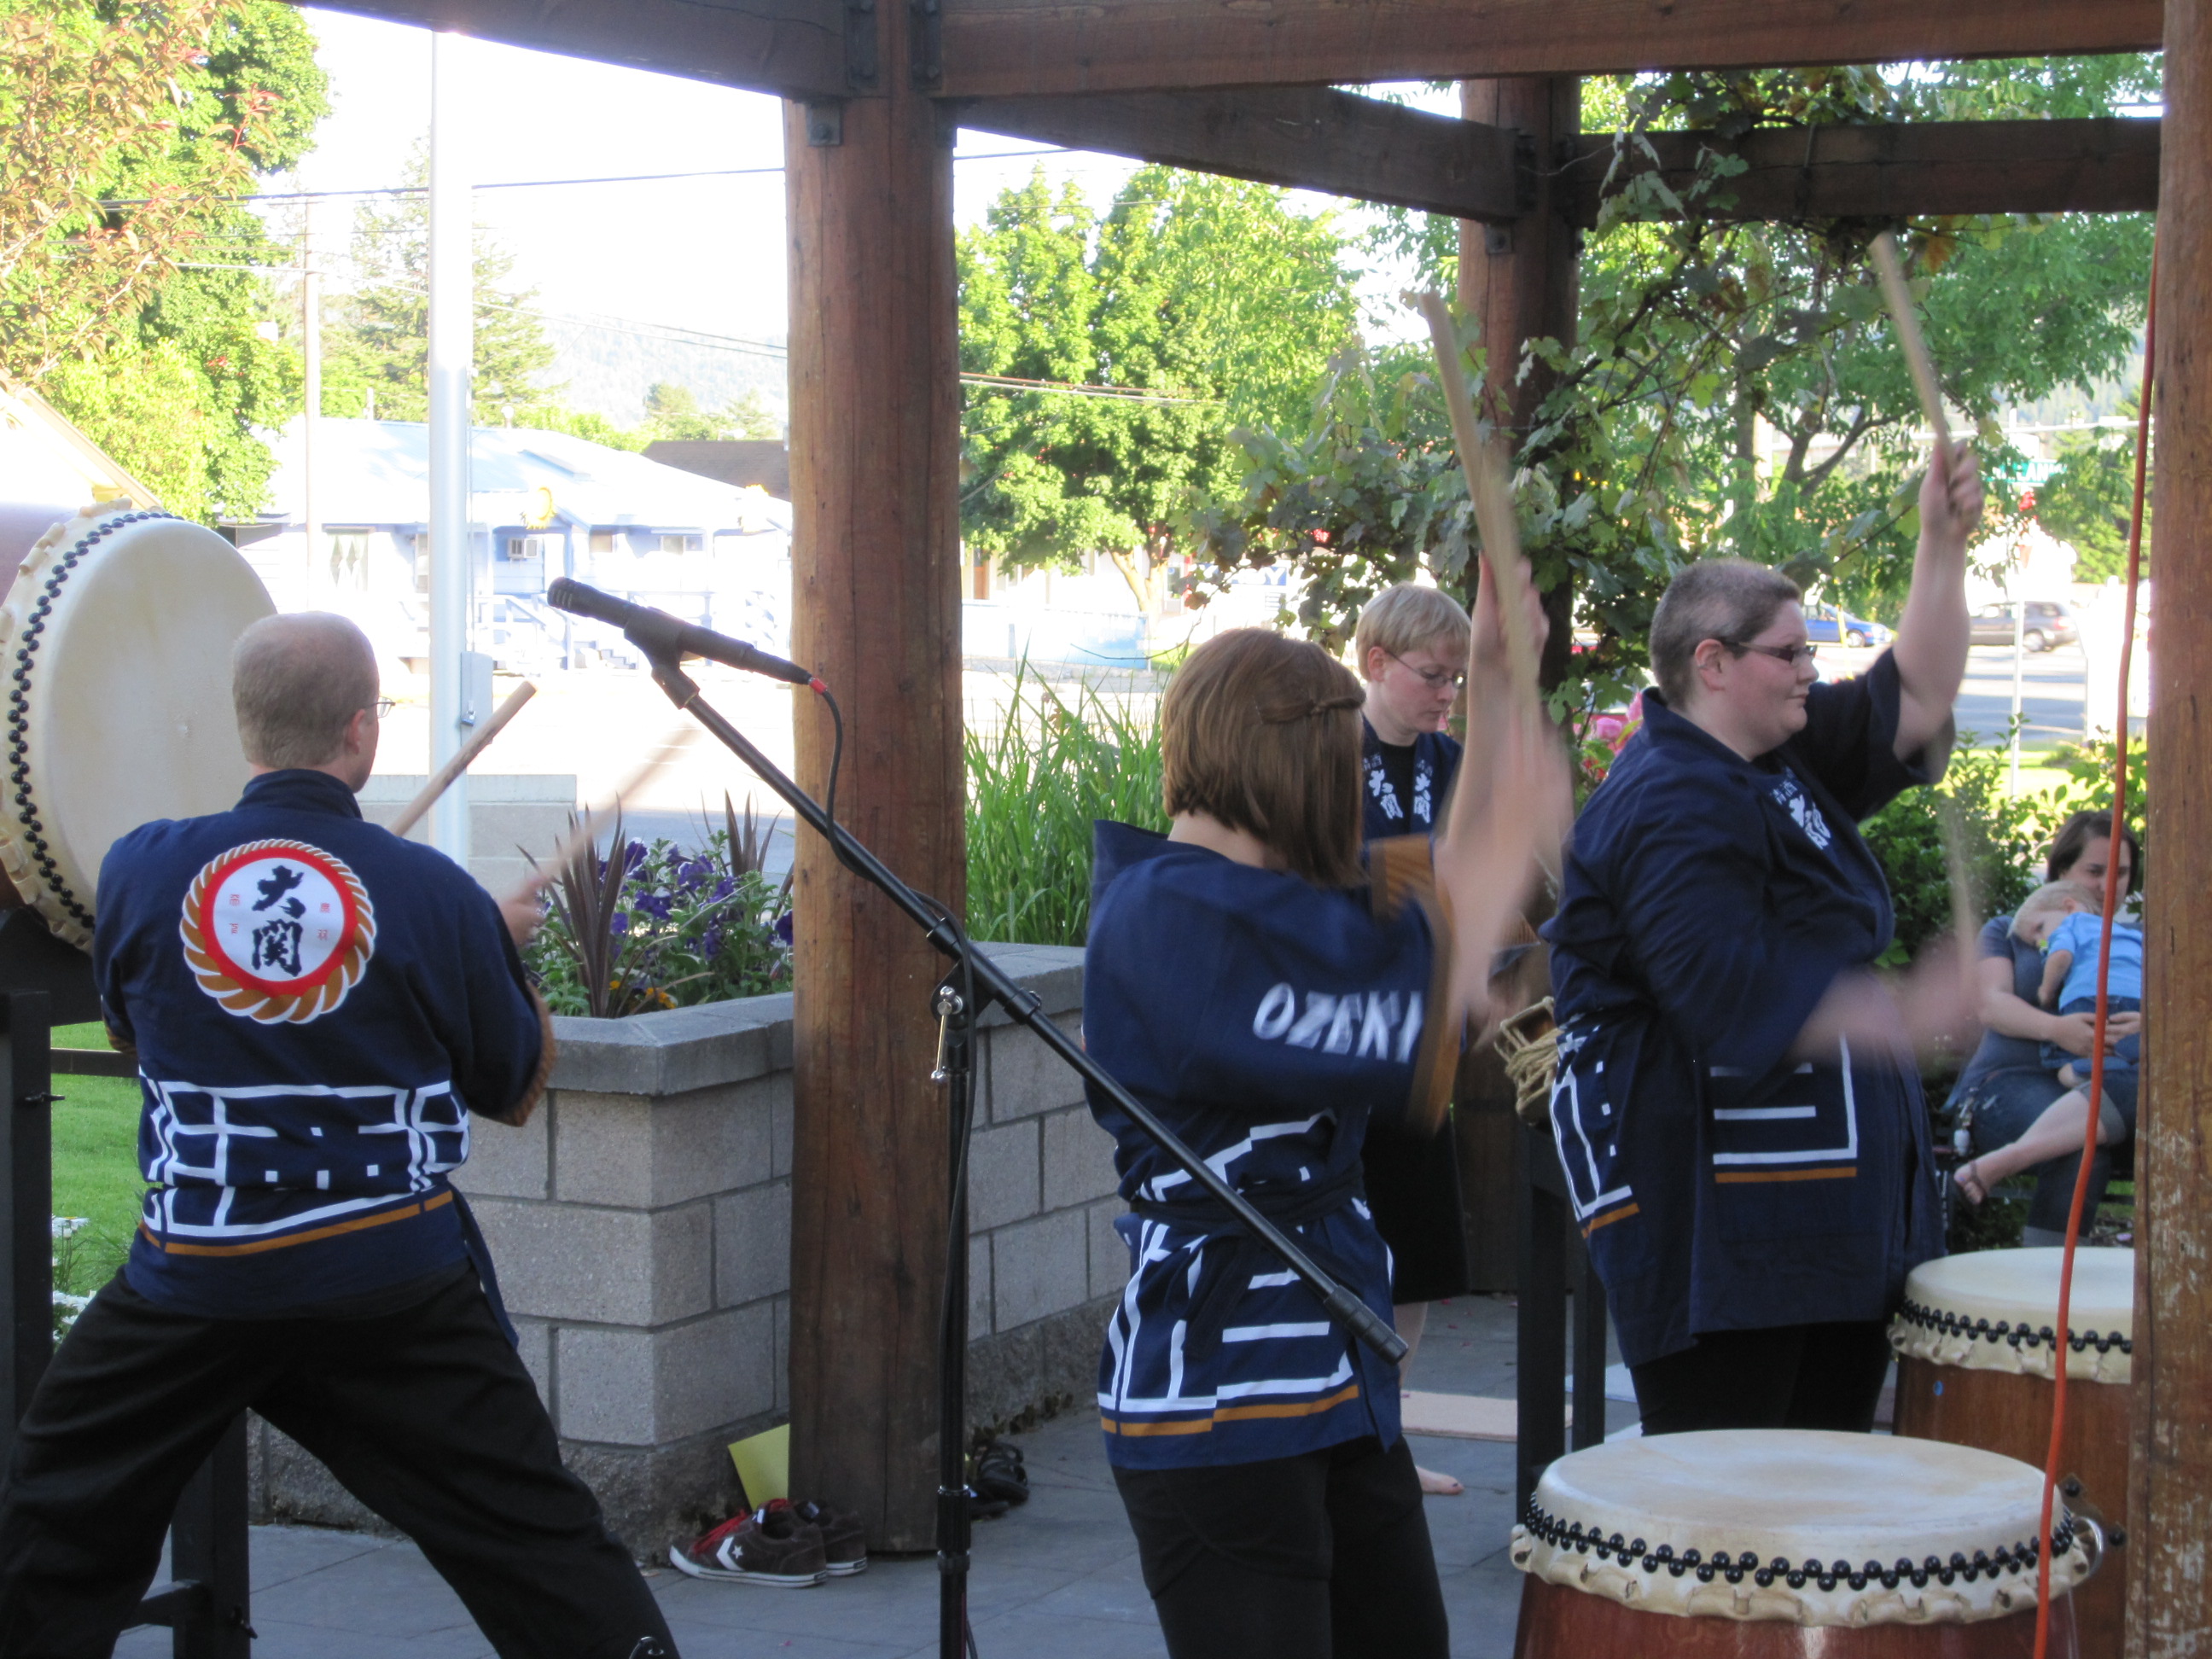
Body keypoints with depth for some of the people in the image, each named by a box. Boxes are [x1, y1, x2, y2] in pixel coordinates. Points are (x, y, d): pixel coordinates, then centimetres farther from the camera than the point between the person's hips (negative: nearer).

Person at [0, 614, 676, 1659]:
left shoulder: (140, 870, -4)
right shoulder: (434, 895, -8)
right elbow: (515, 1091, 5)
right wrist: (507, 946, 21)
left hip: (191, 1292, 1)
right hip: (399, 1288, -1)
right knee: (539, 1544, 4)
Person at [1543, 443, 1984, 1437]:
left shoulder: (1782, 759, 13)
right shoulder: (1669, 809, -17)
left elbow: (1914, 702, 15)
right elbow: (1741, 998, -24)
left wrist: (1945, 545, 7)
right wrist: (1905, 1017, -22)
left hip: (1824, 1199, 10)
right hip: (1710, 1221, -10)